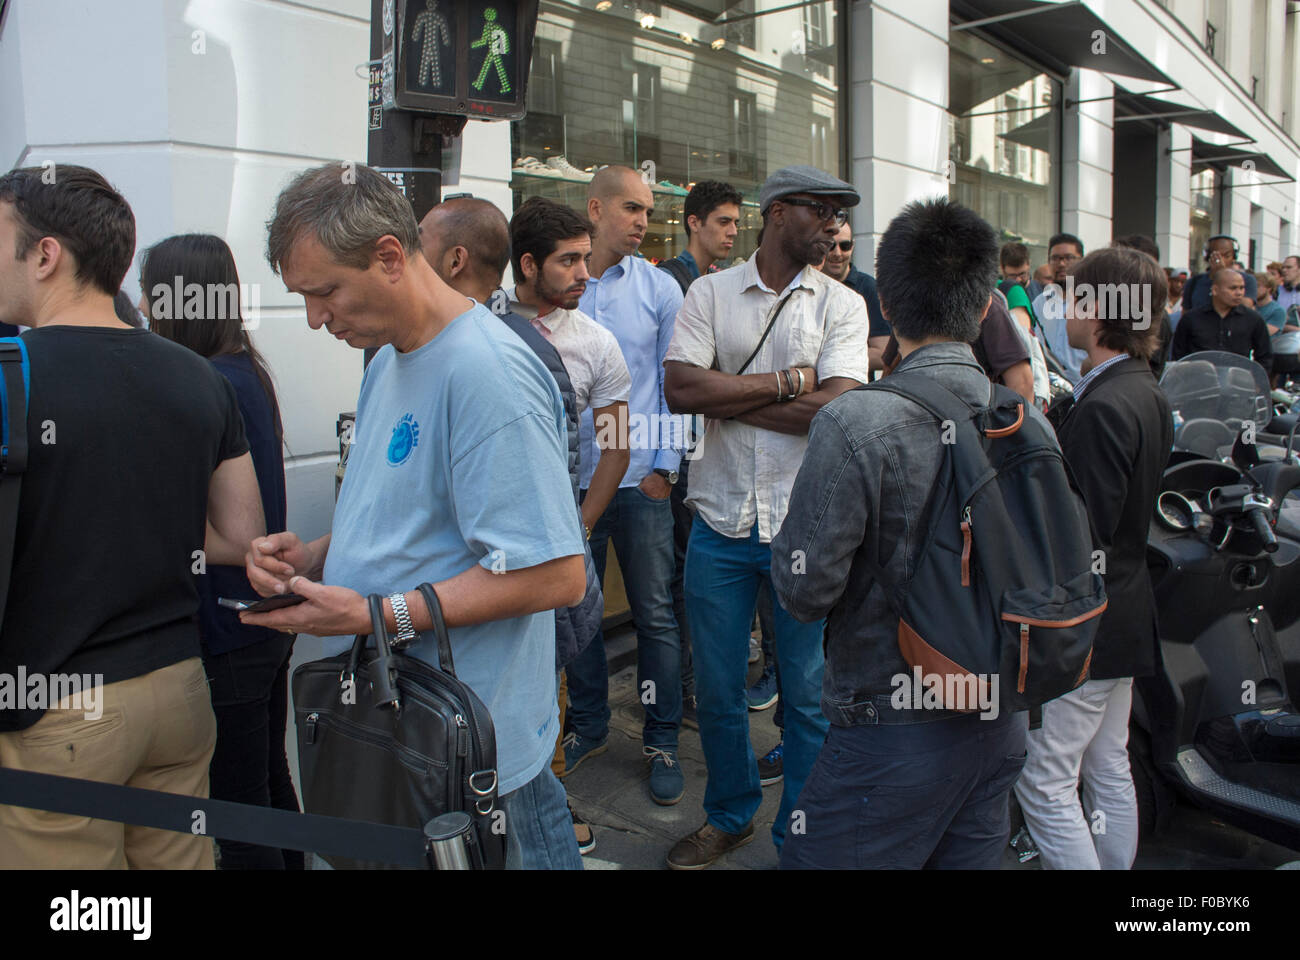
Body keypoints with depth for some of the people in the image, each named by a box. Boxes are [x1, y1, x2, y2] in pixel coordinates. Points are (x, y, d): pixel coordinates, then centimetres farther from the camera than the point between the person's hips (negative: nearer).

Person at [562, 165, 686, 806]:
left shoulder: (659, 289, 3)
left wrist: (664, 465, -4)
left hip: (641, 478, -1)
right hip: (571, 476, 1)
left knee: (655, 614, 5)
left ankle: (662, 741, 19)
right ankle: (588, 727, 30)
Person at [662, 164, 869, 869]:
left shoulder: (842, 304, 2)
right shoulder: (710, 292, 3)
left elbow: (836, 409, -14)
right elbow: (680, 389, -11)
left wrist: (725, 399, -11)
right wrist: (789, 380, -10)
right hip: (721, 521, 1)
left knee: (809, 691, 9)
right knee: (717, 688, 14)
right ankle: (730, 815, 36)